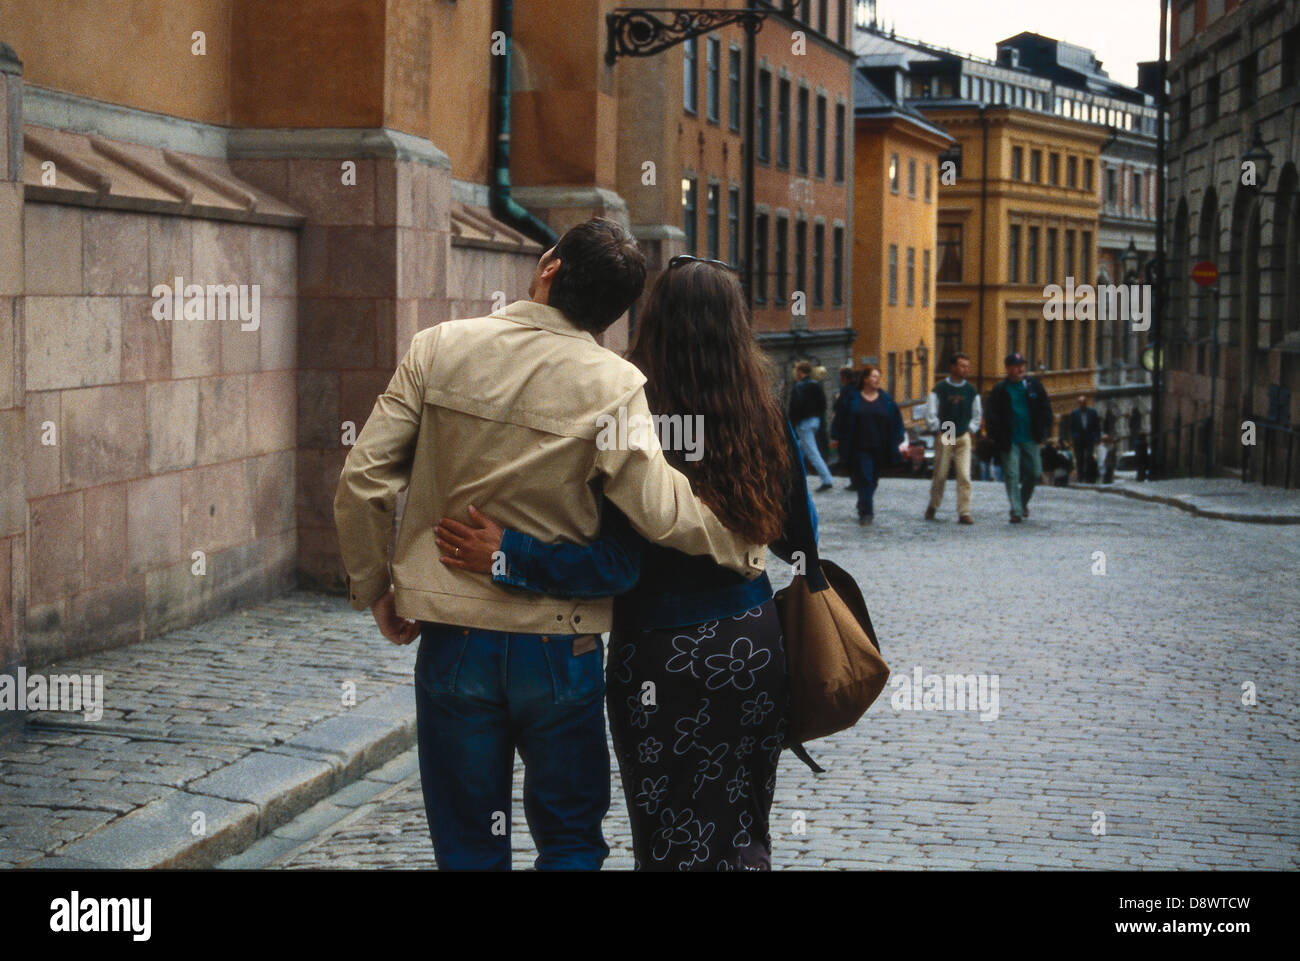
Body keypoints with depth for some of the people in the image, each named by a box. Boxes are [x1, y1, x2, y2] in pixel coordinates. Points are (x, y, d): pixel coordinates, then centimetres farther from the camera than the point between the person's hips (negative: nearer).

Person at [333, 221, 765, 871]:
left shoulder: (440, 348, -5)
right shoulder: (613, 386, -11)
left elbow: (363, 480, -7)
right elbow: (662, 512, -18)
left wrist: (375, 589, 6)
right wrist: (746, 550, 0)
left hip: (452, 641, 1)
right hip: (559, 646, -1)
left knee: (470, 846, 13)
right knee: (570, 840, 17)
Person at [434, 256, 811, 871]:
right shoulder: (769, 427, -1)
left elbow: (618, 566, -22)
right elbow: (799, 540, 9)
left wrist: (503, 558, -20)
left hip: (666, 662, -5)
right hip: (754, 649, 5)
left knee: (674, 843, 6)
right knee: (744, 832, 18)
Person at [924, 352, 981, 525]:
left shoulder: (971, 390, 6)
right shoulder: (940, 388, -4)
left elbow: (977, 413, 18)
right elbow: (930, 413, -2)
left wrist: (971, 431, 9)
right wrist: (938, 431, -5)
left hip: (964, 438, 2)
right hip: (944, 437, -2)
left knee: (964, 476, -8)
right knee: (940, 475, 4)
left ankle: (964, 512, -8)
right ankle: (933, 507, 24)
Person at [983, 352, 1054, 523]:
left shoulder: (1034, 385, 6)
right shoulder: (1000, 389, -3)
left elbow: (1045, 409, 11)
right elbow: (990, 414, -3)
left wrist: (1044, 431, 3)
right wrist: (996, 436, -10)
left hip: (1030, 439, 3)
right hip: (1010, 441, -3)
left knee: (1034, 473, 6)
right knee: (1012, 475, -6)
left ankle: (1024, 501, 30)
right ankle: (1016, 511, -2)